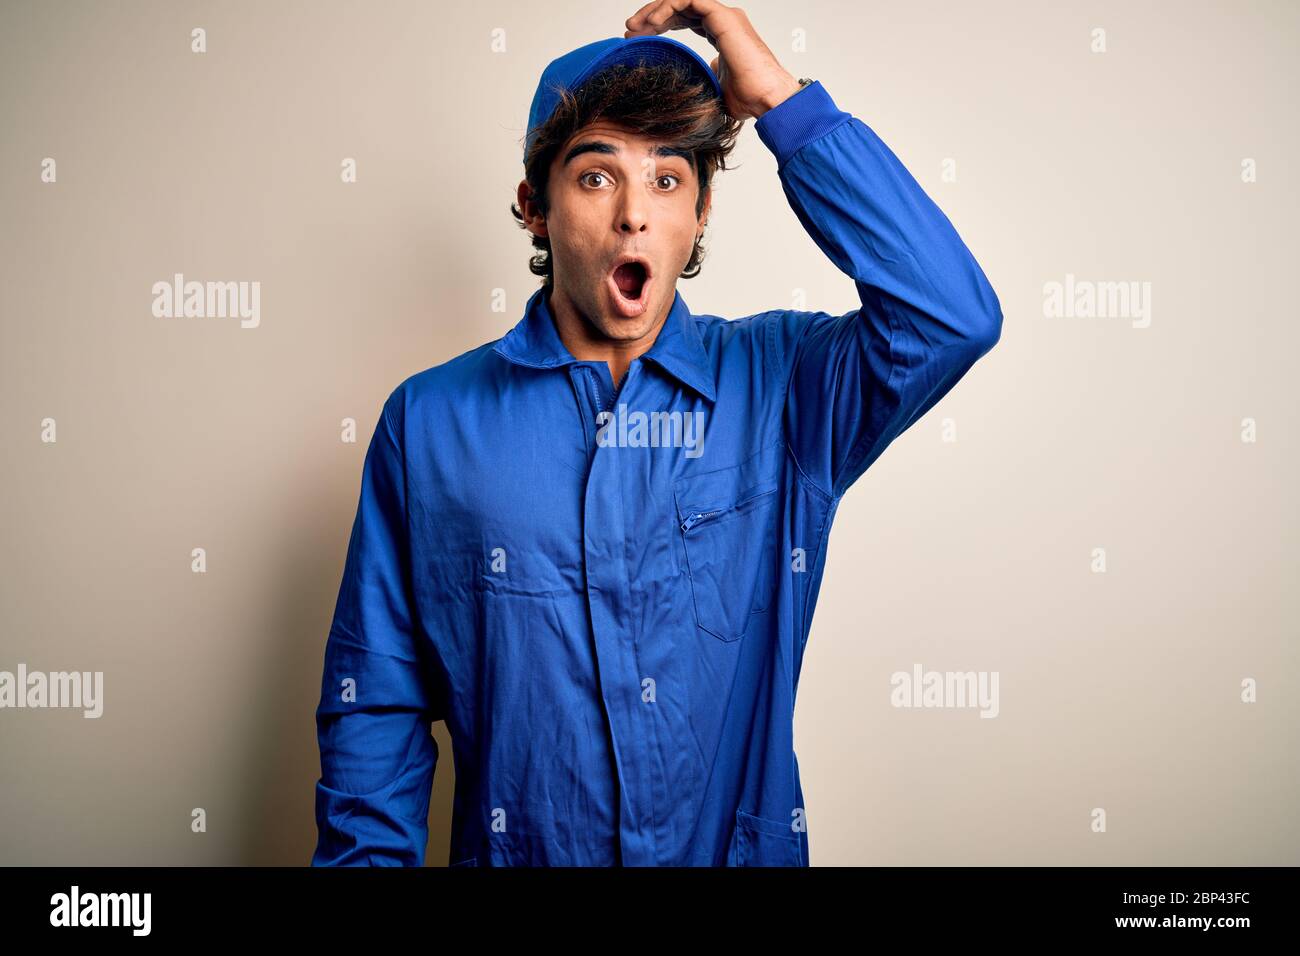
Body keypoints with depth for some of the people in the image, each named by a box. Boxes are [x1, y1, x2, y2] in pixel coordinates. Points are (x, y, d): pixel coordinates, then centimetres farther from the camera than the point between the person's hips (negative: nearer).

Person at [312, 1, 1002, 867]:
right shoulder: (428, 421, -7)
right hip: (513, 849, 0)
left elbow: (952, 316, -25)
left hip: (745, 845, 1)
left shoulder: (784, 386, -7)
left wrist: (780, 98, -21)